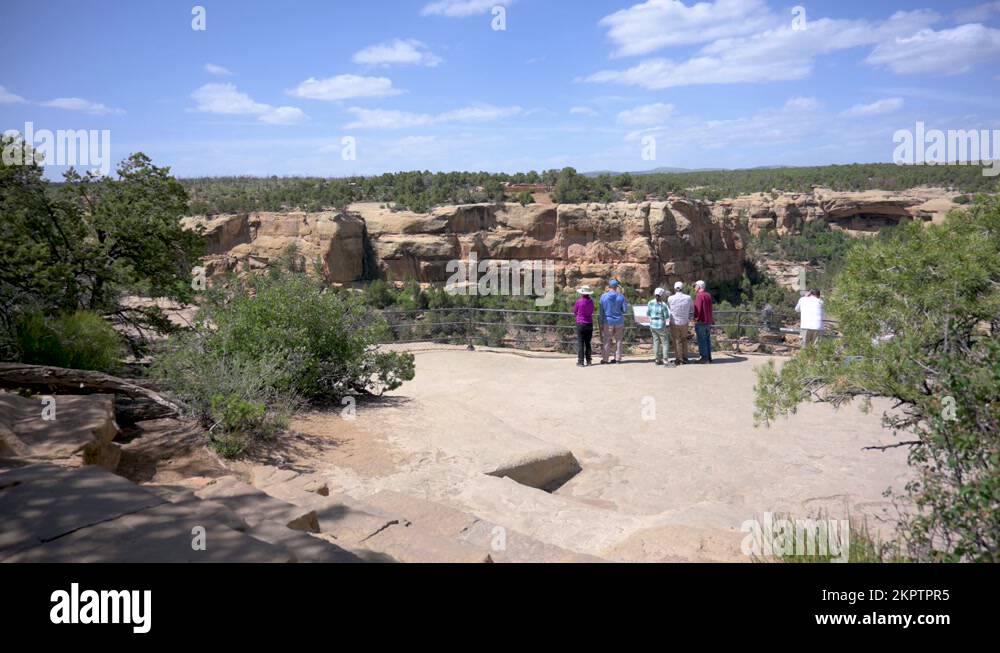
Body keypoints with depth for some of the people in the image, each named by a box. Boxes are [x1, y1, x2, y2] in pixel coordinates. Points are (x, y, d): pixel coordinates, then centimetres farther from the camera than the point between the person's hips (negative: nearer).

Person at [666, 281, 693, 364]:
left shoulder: (670, 298, -13)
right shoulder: (688, 298, -8)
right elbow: (692, 309, 9)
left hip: (674, 323, -2)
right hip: (684, 323, 2)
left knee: (677, 341, 9)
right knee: (684, 340, 19)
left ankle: (679, 359, 12)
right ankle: (685, 358, 22)